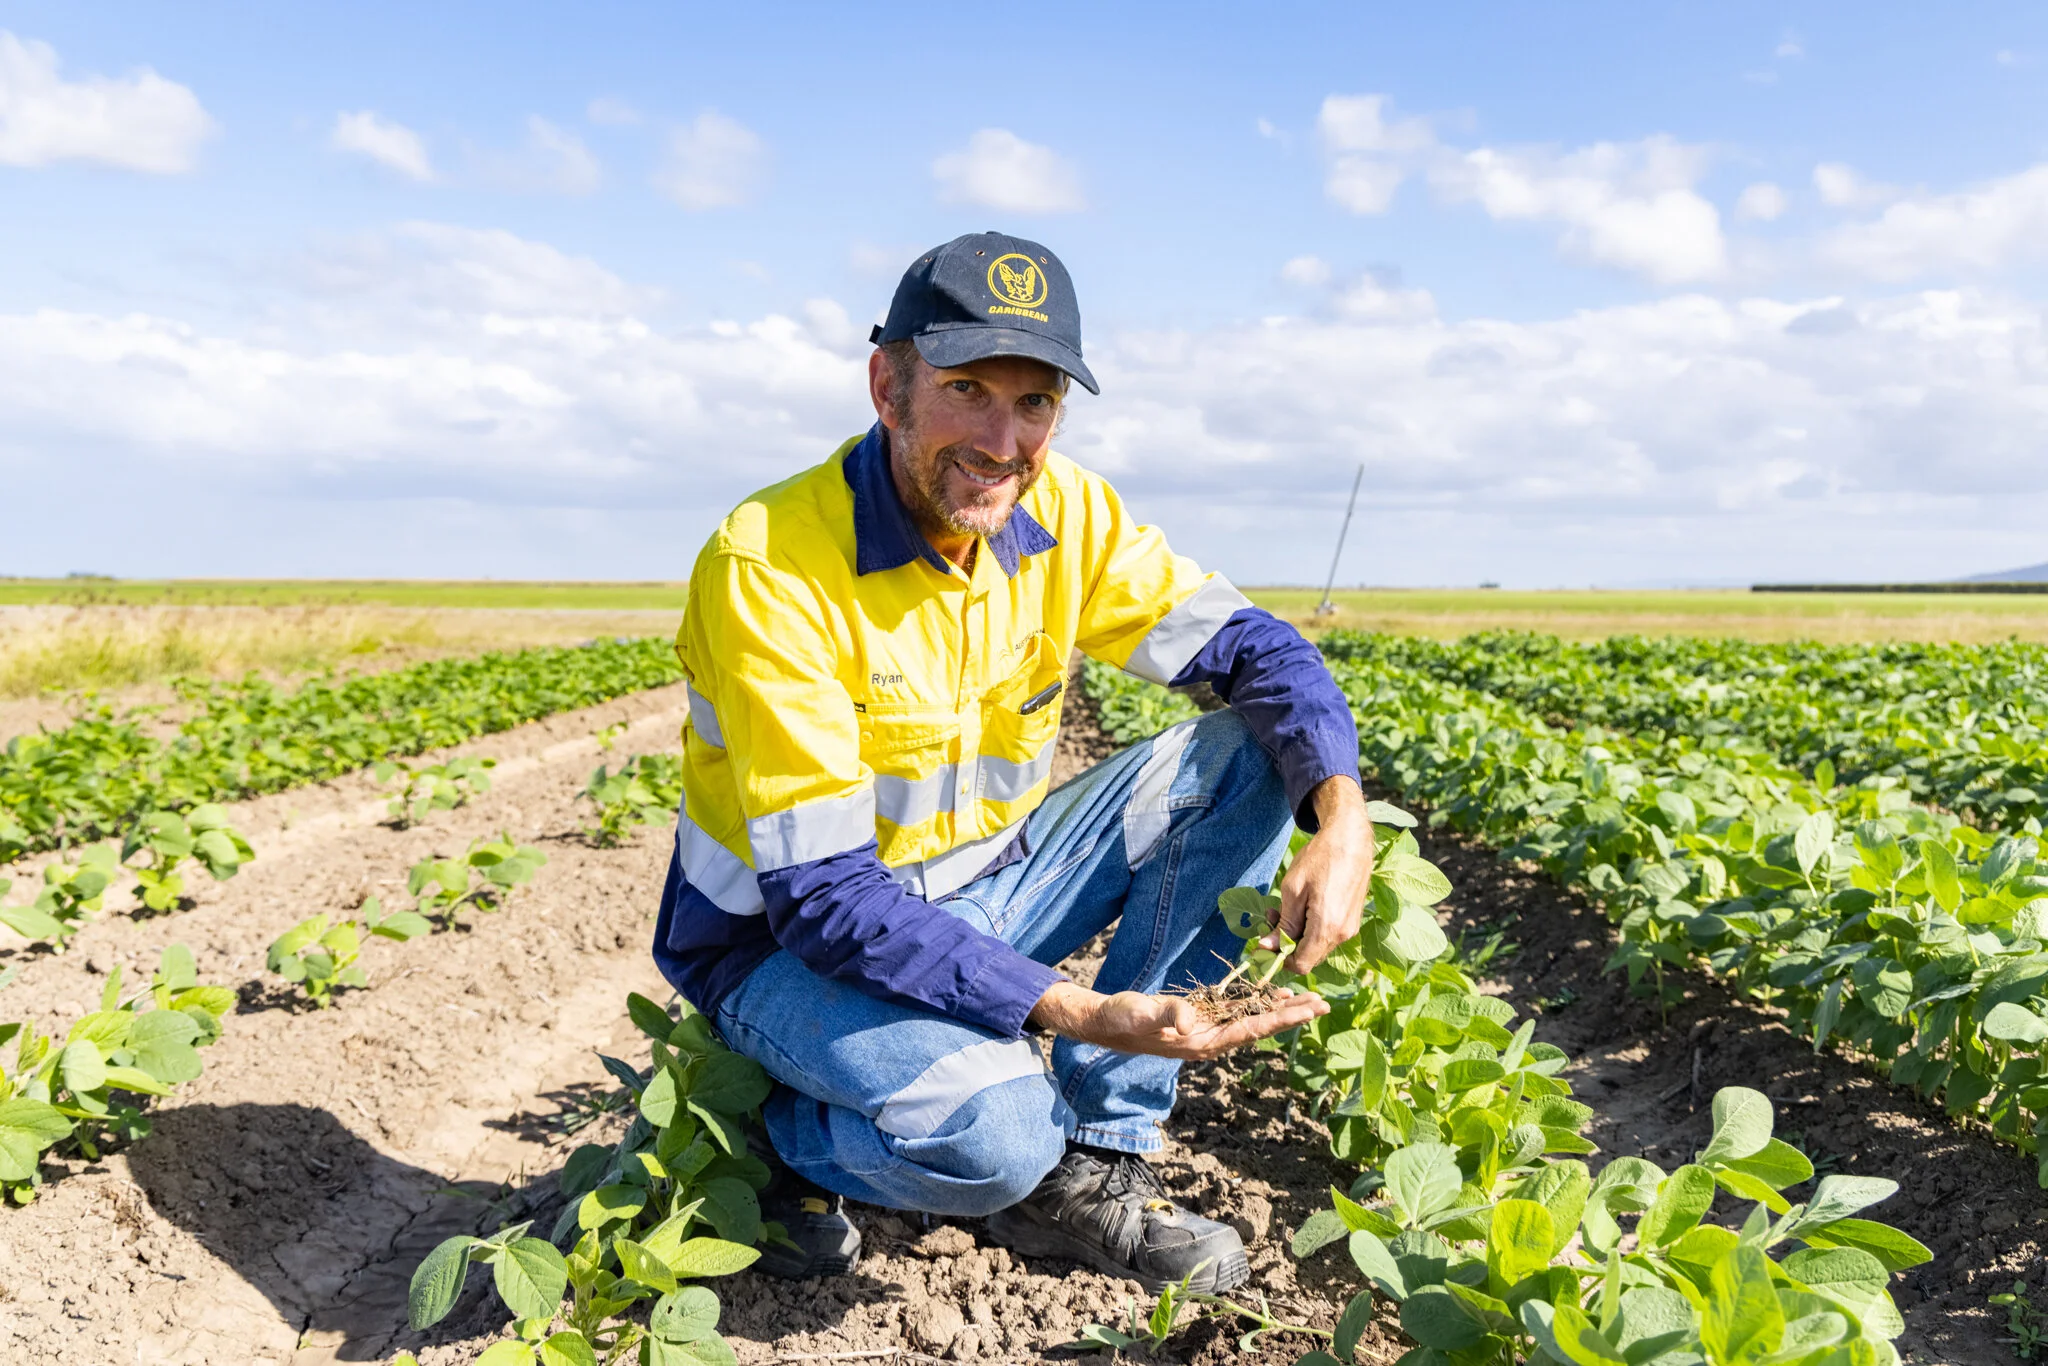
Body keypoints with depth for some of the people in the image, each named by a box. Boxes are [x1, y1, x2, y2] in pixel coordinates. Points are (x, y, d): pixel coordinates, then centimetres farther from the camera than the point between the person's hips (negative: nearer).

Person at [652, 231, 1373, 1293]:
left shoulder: (1063, 515, -7)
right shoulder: (769, 567, -26)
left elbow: (1248, 647, -4)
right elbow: (822, 894, -28)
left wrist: (1342, 816, -25)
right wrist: (1079, 1014, -35)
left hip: (982, 889, 7)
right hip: (790, 942, -6)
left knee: (1253, 758, -8)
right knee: (988, 1131, -35)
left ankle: (1086, 1165, -6)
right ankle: (791, 1137, 3)